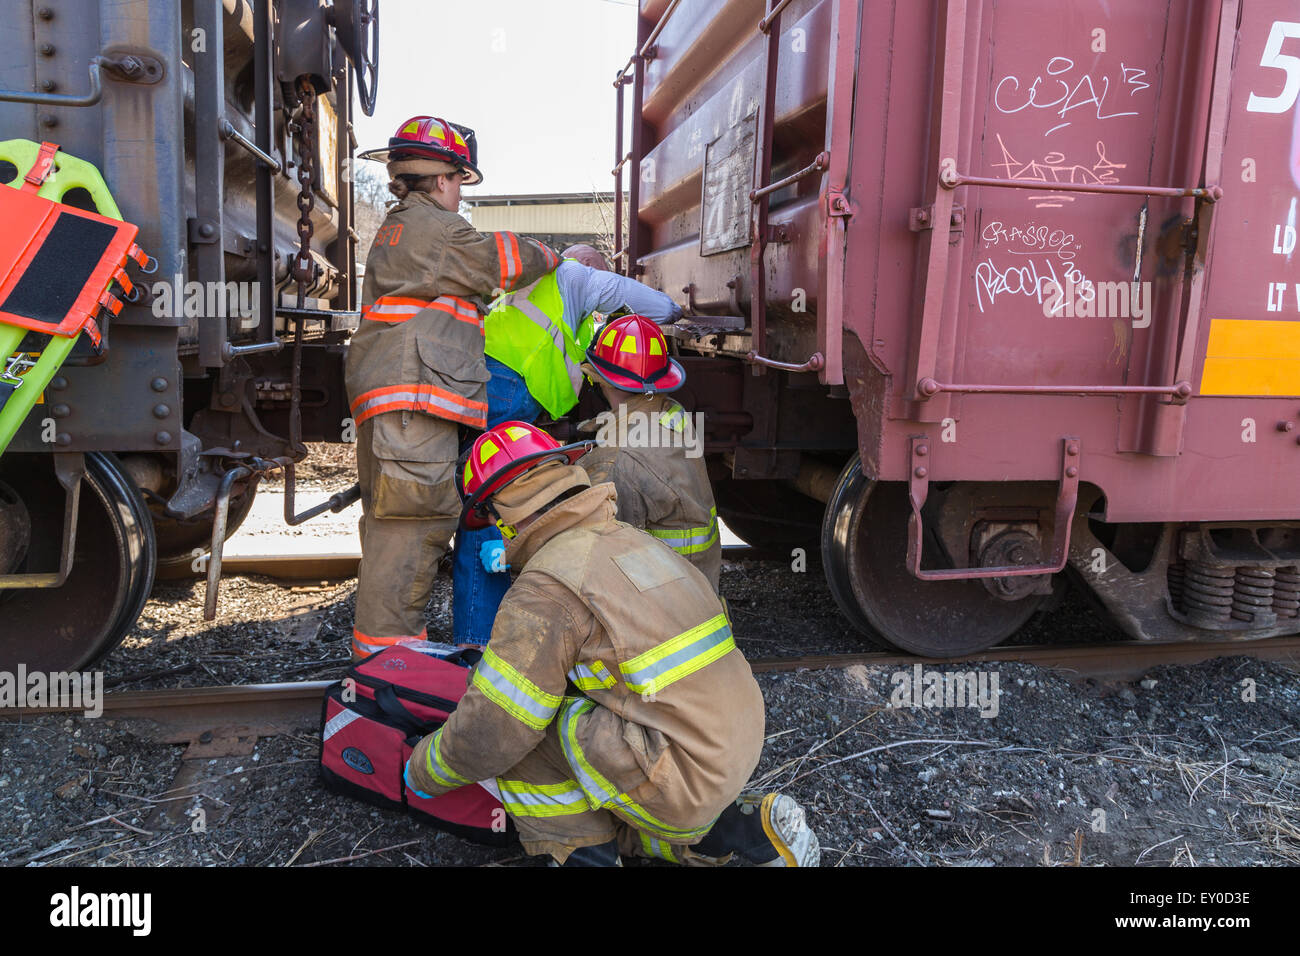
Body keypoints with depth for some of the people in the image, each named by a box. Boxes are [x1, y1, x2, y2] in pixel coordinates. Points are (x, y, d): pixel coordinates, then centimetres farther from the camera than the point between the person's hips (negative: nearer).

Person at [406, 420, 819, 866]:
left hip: (679, 782, -9)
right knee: (592, 821, 26)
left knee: (514, 728, -4)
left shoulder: (544, 589, -16)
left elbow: (488, 734, -14)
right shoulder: (632, 541, 10)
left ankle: (583, 853, 6)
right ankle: (744, 826, 17)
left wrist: (424, 770, 8)